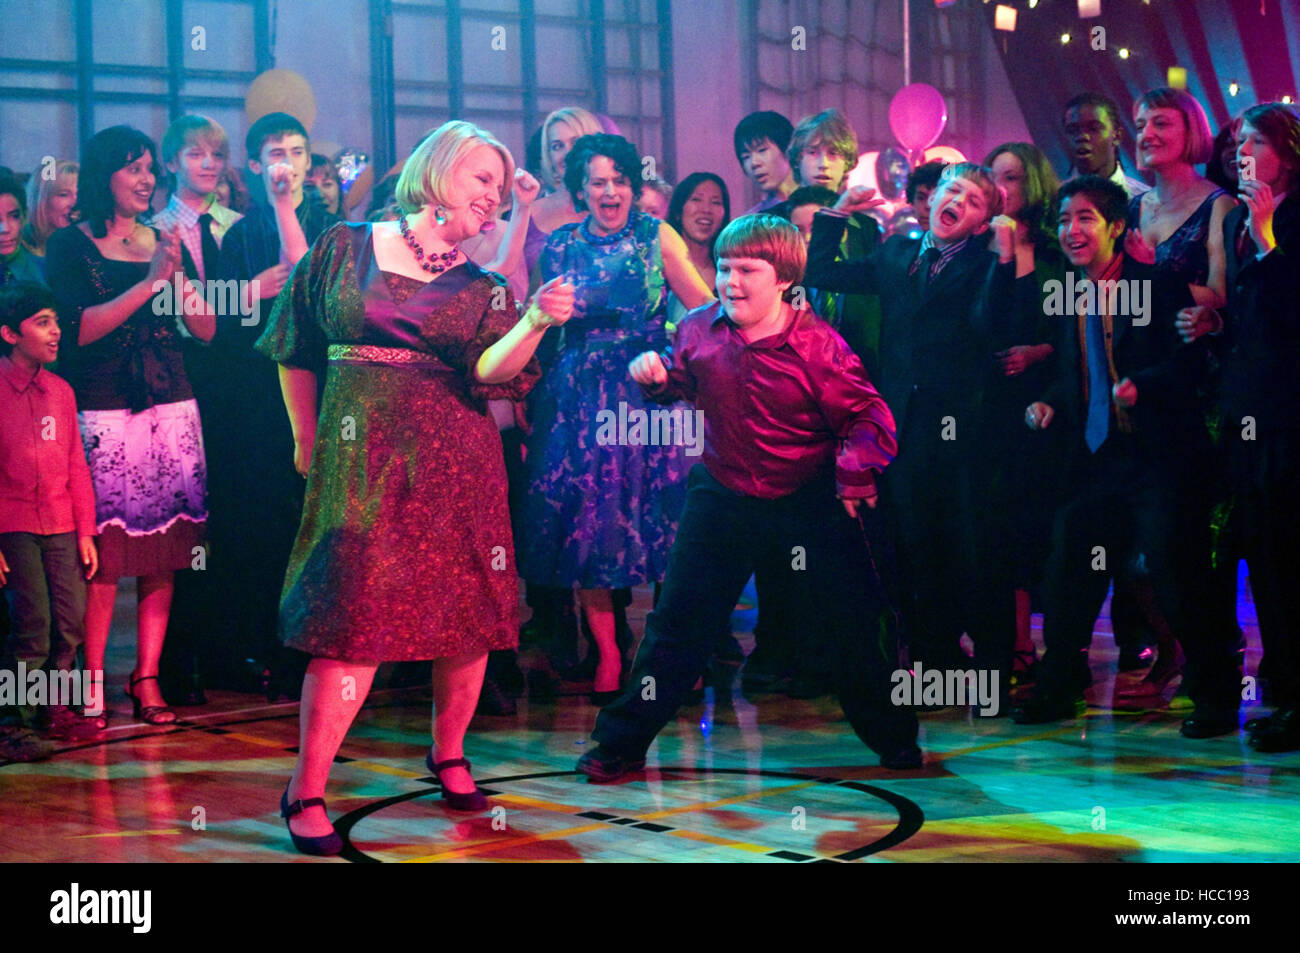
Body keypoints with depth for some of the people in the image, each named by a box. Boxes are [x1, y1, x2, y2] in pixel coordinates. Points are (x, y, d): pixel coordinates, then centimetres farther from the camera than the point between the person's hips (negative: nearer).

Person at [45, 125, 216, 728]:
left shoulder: (165, 242, 16)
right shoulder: (71, 246, 3)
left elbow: (206, 330, 11)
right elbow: (78, 329, -10)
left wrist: (177, 274, -6)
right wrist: (149, 282, -12)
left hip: (172, 408, 4)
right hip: (104, 411, -4)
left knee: (163, 552, 1)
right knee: (103, 552, -9)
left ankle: (147, 677, 6)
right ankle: (92, 682, -2)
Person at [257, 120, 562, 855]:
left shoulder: (482, 287, 10)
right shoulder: (344, 248, 7)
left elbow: (490, 370, -8)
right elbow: (299, 349, 13)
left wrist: (536, 322, -24)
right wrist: (307, 439, 13)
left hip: (456, 460, 3)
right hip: (360, 456, -3)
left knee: (469, 611, 3)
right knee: (355, 614, -11)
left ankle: (449, 754, 27)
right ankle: (307, 790, -3)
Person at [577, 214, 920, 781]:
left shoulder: (816, 344, -17)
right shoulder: (699, 329, -6)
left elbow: (868, 417, -14)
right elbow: (679, 386, 12)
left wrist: (855, 465, -32)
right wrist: (653, 377, -9)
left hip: (810, 500, -2)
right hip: (724, 495, 2)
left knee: (856, 619, 6)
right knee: (679, 620, 4)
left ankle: (893, 738, 27)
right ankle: (623, 742, 14)